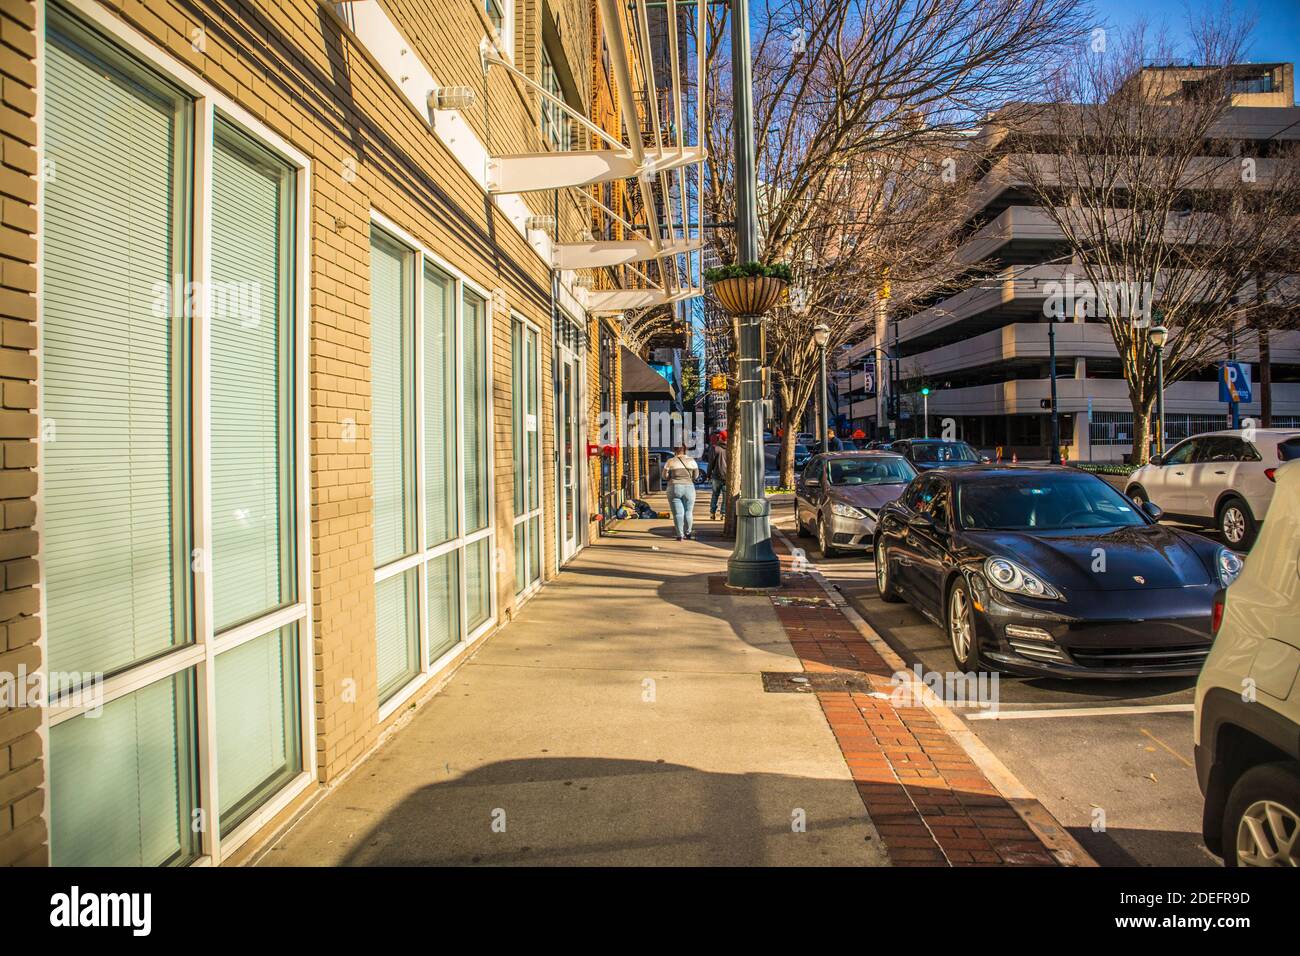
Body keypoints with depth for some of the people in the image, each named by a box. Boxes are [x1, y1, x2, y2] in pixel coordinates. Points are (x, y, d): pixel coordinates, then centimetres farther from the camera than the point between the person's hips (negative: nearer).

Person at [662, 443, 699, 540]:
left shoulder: (670, 462, -3)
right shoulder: (691, 461, 3)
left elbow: (665, 476, -1)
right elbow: (695, 476, 7)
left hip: (674, 488, -2)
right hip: (689, 488, 2)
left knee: (678, 513, 1)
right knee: (688, 511, 14)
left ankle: (680, 535, 0)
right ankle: (688, 532, 25)